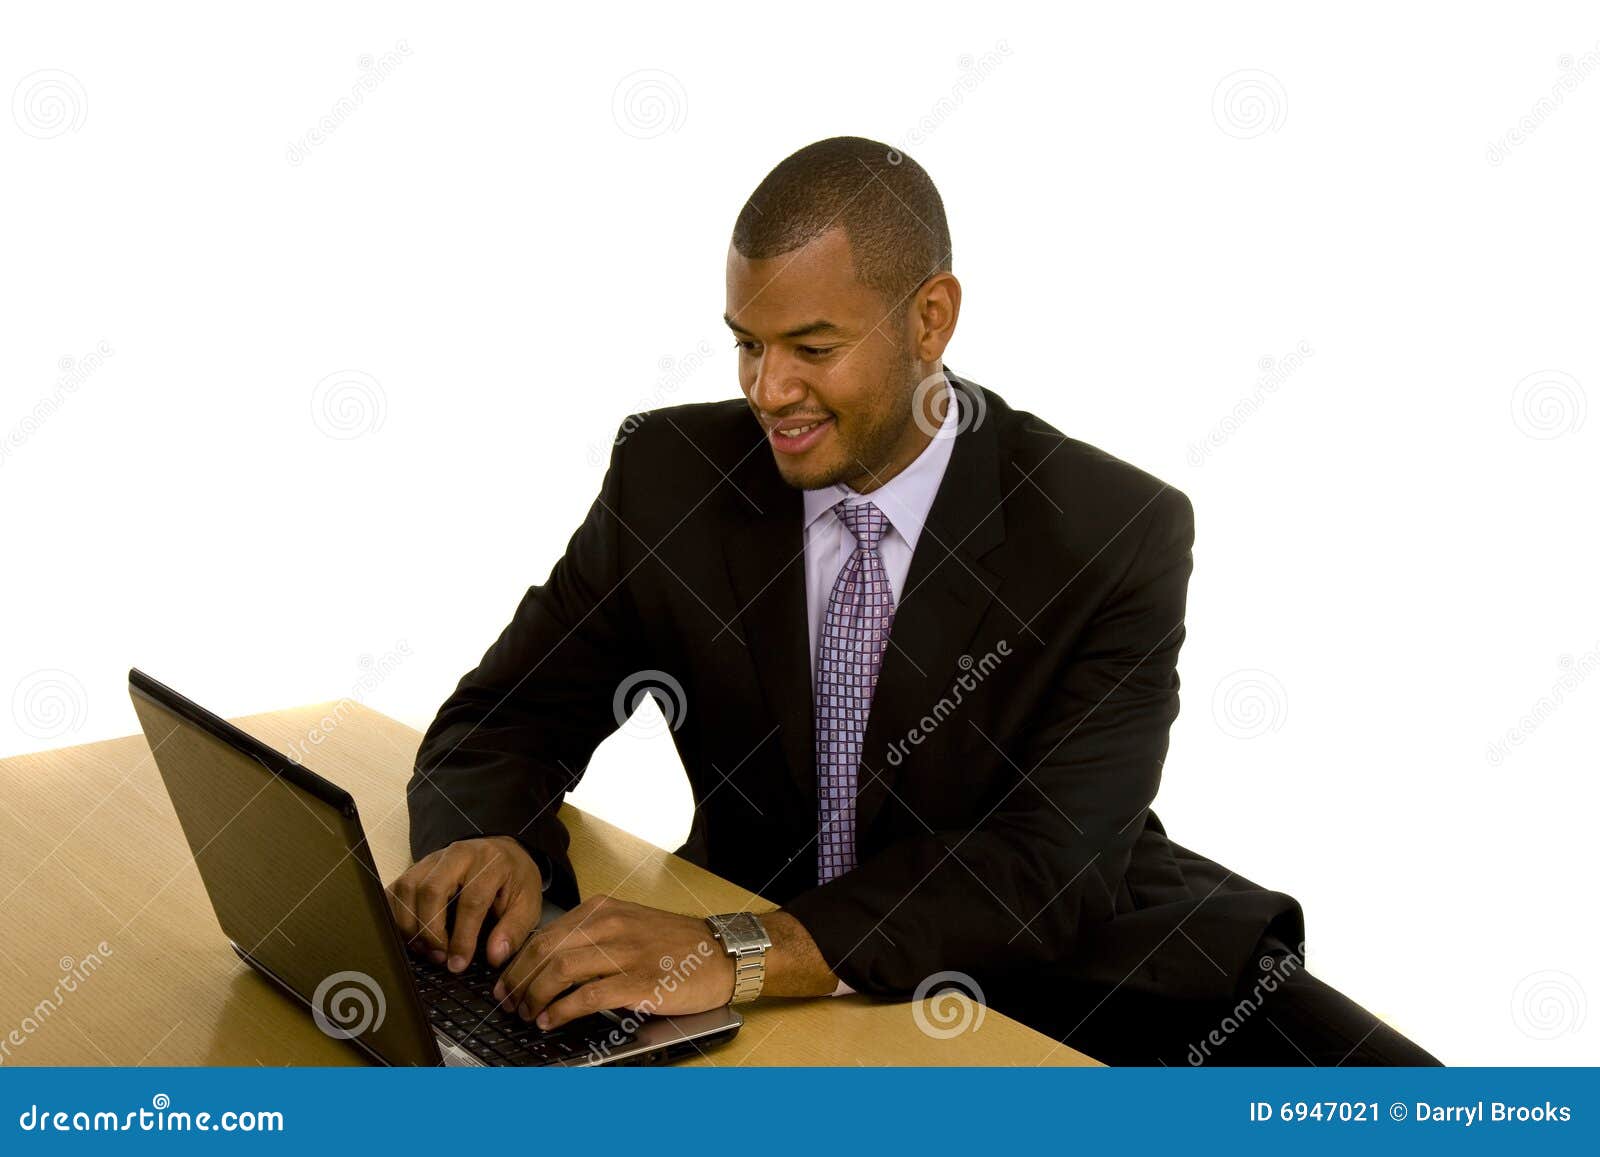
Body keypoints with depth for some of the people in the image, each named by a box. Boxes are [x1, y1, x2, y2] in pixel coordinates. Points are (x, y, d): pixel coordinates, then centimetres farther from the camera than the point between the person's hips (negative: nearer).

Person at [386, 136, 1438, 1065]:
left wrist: (739, 956, -38)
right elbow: (507, 717, 0)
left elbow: (1052, 863, -24)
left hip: (1064, 979, -2)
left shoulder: (1116, 536, -14)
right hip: (762, 992, 3)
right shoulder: (670, 476, -5)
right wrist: (486, 842, -26)